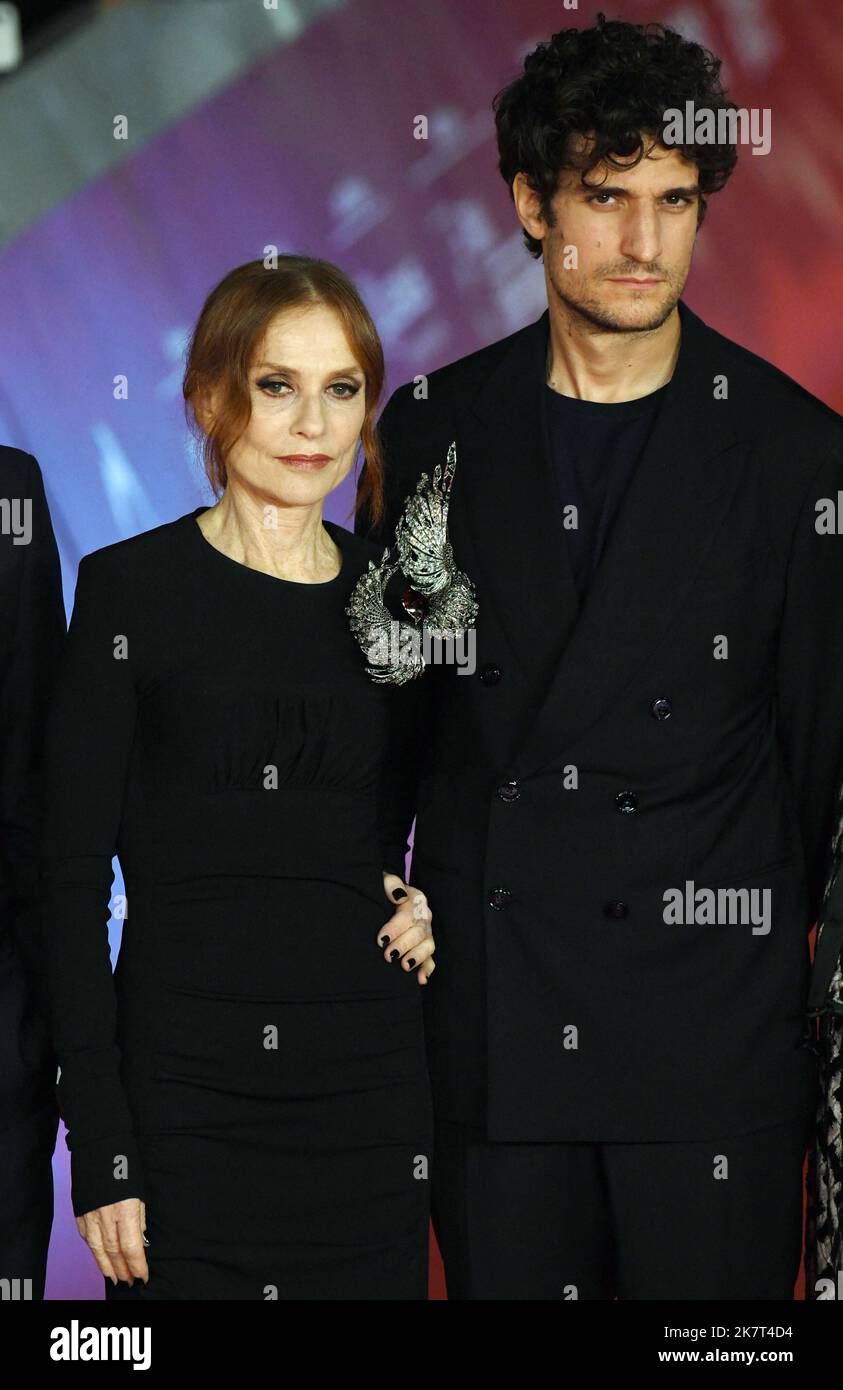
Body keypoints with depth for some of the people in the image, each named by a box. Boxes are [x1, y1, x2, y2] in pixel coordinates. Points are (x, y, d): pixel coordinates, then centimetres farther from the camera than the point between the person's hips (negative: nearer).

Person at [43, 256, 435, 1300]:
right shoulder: (129, 588, -3)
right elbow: (74, 880, -5)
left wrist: (430, 903, 2)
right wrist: (98, 1152, -10)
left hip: (370, 1088, 4)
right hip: (184, 1092, -3)